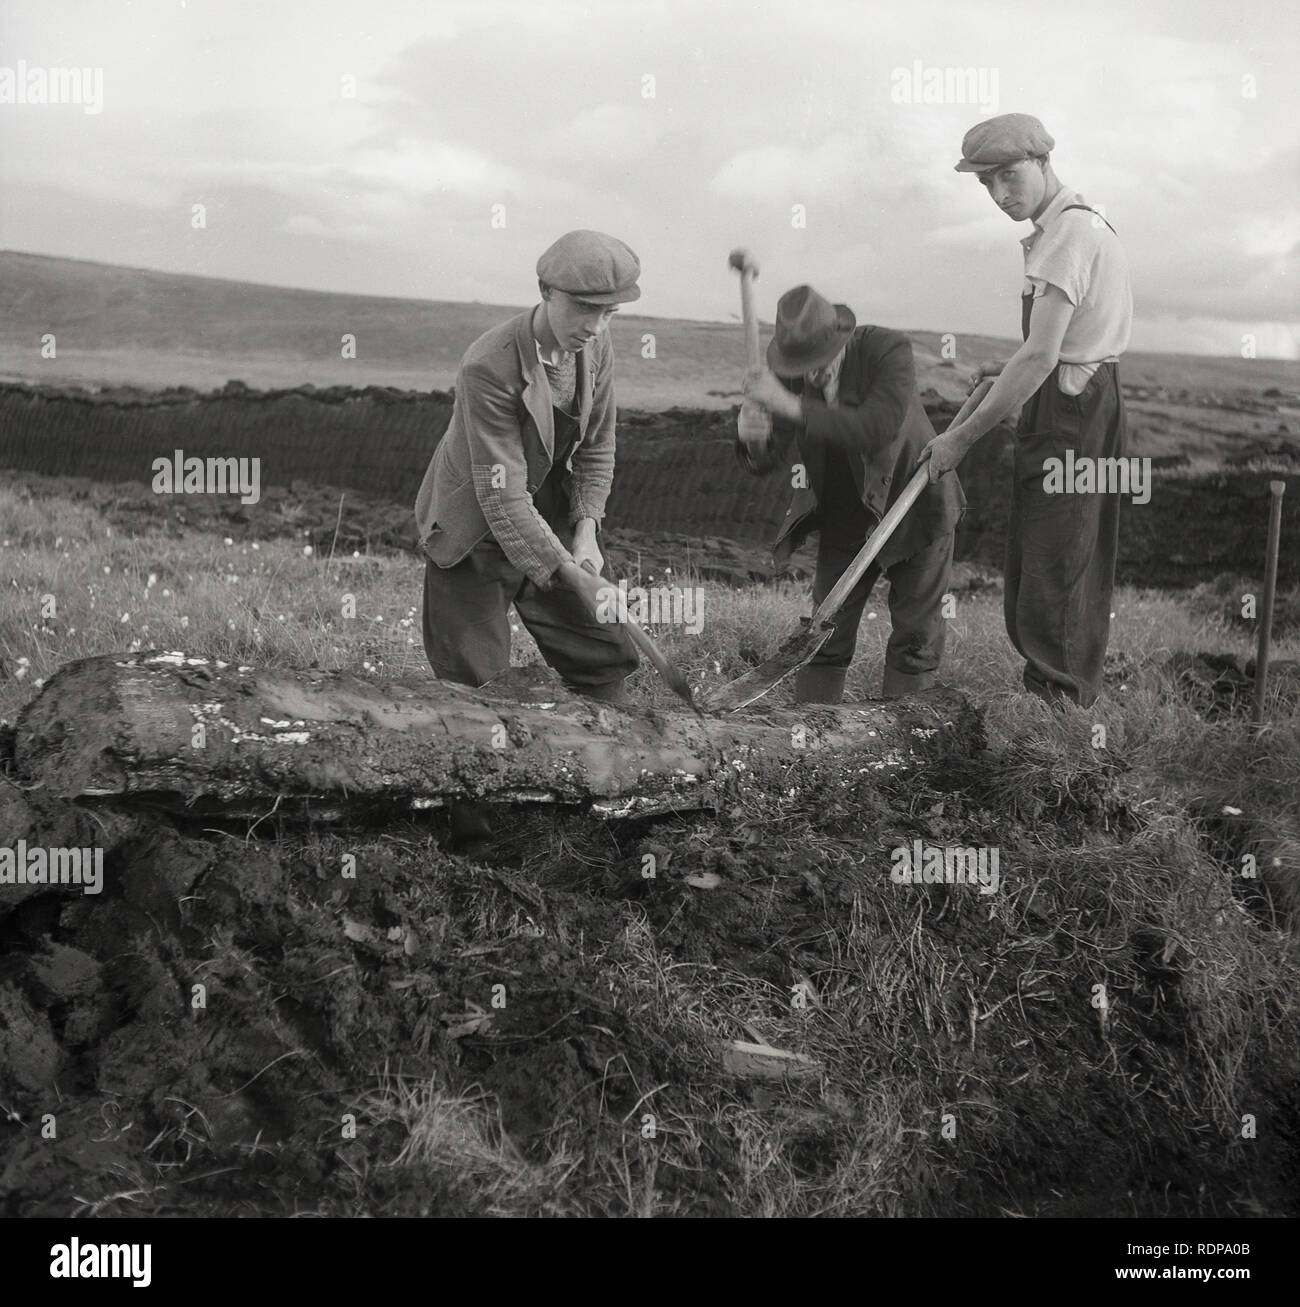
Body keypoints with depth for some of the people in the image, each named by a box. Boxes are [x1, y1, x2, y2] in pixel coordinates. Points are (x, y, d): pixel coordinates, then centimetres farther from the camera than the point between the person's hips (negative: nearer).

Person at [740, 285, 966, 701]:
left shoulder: (889, 350, -25)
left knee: (915, 635, 3)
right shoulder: (789, 371, -14)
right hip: (845, 516, 3)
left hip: (914, 505, -3)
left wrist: (793, 406, -46)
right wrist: (753, 437, -39)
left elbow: (877, 429, -40)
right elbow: (766, 459, -14)